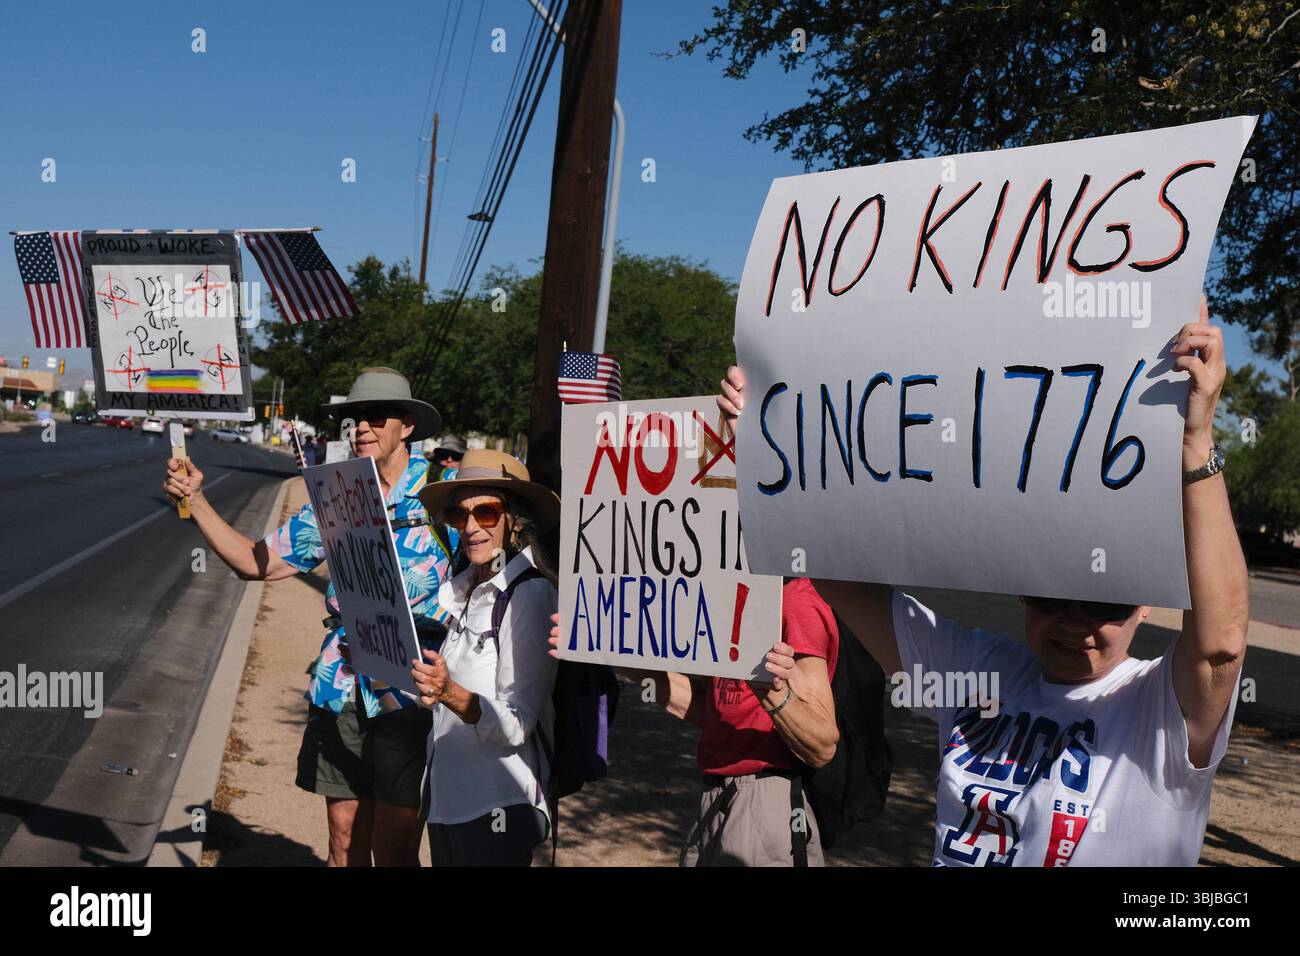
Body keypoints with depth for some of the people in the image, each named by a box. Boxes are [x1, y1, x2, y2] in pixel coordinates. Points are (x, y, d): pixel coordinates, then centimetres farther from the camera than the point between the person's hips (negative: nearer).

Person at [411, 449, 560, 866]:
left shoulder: (530, 593, -14)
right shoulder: (468, 590, 10)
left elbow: (517, 725, -19)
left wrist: (452, 694, -33)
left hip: (497, 805, -7)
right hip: (448, 796, 7)